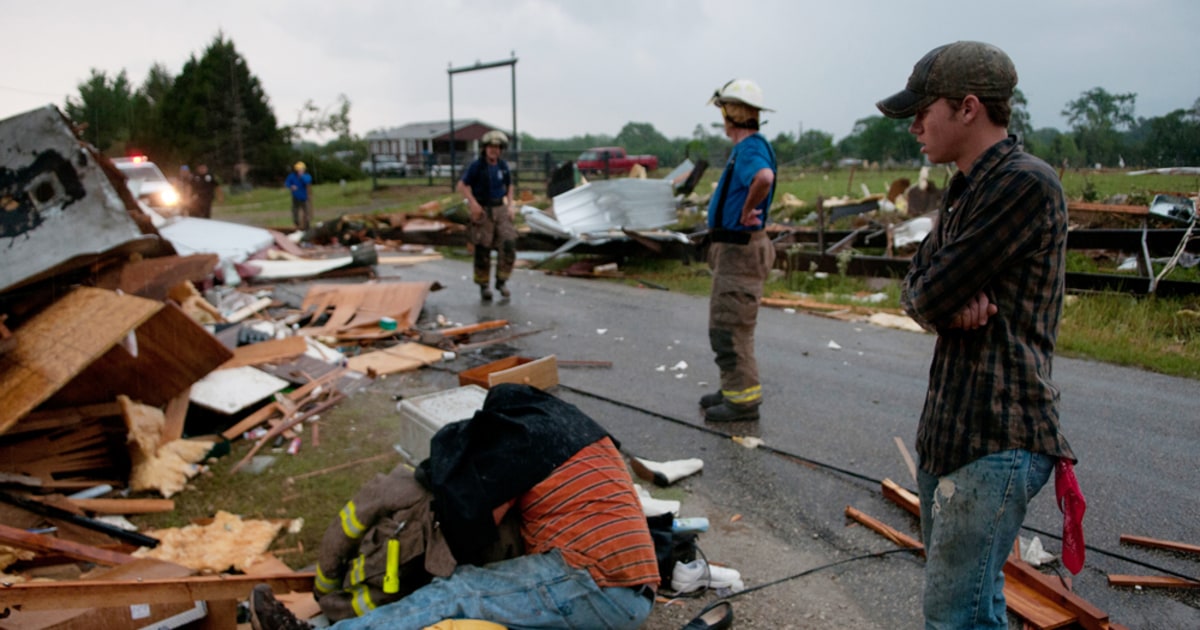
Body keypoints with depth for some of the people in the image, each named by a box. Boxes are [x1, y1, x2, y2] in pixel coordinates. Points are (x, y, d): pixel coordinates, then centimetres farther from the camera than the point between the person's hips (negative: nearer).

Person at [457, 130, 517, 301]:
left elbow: (509, 185, 18)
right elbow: (462, 186, -8)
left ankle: (501, 281, 3)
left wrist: (510, 205, 5)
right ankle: (483, 286, 15)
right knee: (483, 250, 0)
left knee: (508, 243, -11)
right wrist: (473, 203, -20)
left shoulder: (503, 165, 3)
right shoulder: (476, 165, -10)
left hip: (500, 209, 4)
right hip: (482, 211, -4)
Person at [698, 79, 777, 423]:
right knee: (724, 326, 18)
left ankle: (744, 400, 3)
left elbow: (764, 177, -41)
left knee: (730, 330, -5)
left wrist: (747, 211, -26)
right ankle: (734, 388, 28)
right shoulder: (747, 147, 13)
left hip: (740, 251, -11)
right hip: (732, 249, 11)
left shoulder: (750, 148, -18)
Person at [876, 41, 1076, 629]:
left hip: (996, 436, -10)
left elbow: (932, 294, -21)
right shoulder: (965, 188, 14)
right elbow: (915, 290, 8)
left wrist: (944, 297, 1)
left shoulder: (1026, 183, -18)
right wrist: (954, 303, -13)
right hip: (949, 426, 10)